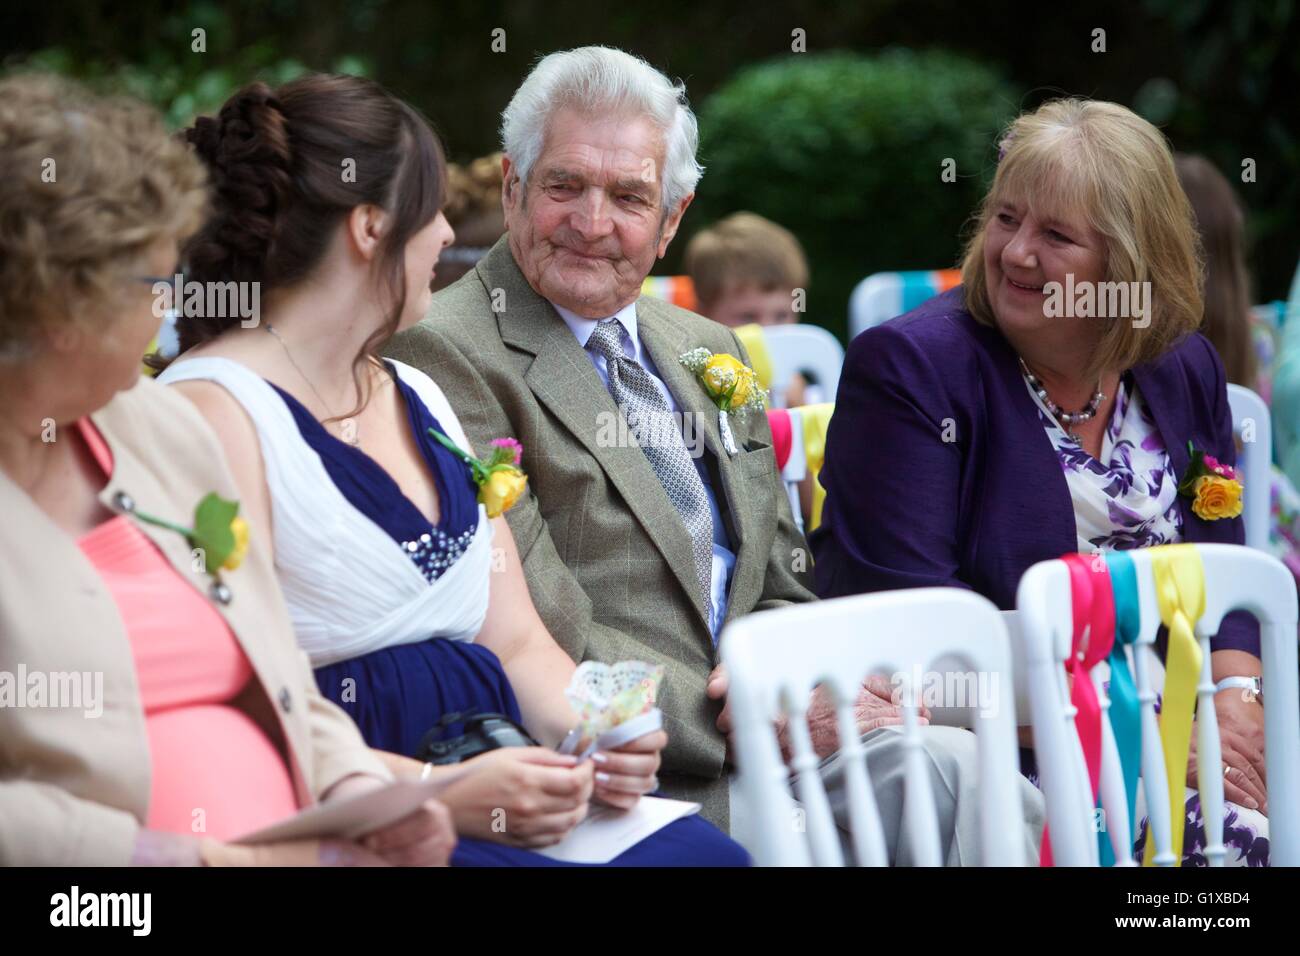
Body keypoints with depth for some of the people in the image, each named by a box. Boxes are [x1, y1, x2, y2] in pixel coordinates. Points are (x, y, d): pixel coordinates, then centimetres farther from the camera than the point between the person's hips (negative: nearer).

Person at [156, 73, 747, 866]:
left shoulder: (422, 400, 20)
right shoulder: (214, 411, -6)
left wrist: (591, 733, -2)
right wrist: (444, 795, -23)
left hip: (492, 791, 8)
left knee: (713, 852, -20)